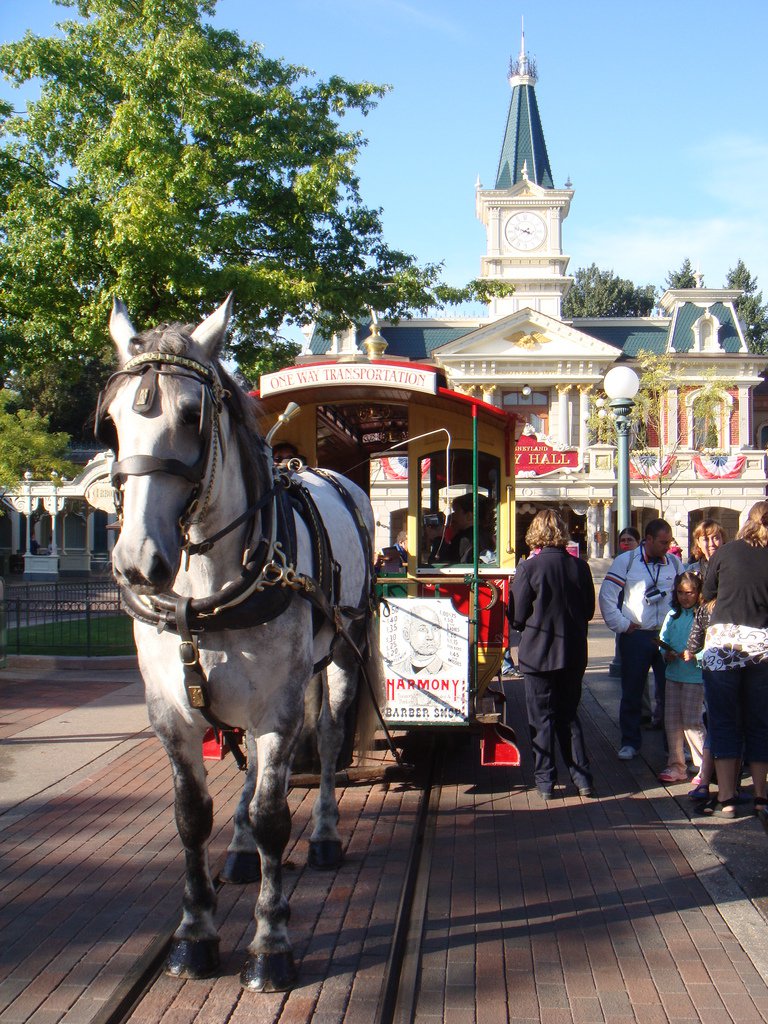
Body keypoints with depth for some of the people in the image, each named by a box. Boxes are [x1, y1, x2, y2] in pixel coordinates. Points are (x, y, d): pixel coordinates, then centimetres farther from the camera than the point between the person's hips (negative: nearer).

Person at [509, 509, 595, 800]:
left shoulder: (528, 568, -14)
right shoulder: (580, 566, -4)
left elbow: (517, 617, -9)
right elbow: (589, 610, 7)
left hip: (539, 653, -4)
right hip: (573, 653, 4)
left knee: (542, 718, 7)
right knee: (569, 715, 16)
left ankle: (545, 781, 10)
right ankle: (582, 778, 14)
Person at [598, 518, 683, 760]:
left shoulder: (674, 562, 7)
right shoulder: (625, 561, -4)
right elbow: (606, 597, -5)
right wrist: (622, 625, -7)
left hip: (667, 636, 2)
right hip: (635, 636, -2)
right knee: (632, 693, 5)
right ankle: (630, 742, 16)